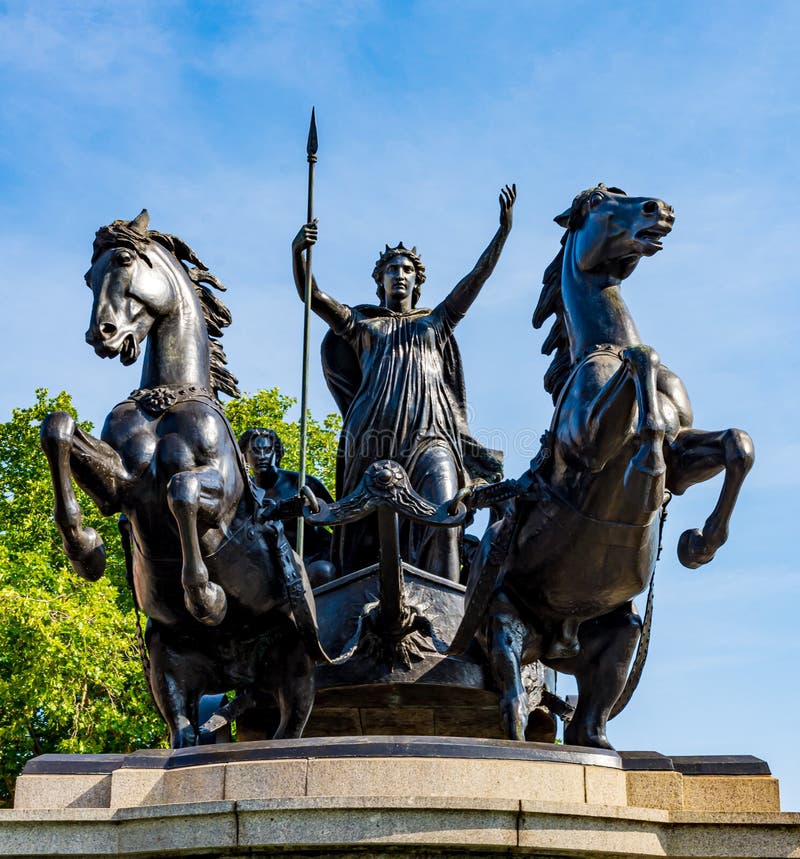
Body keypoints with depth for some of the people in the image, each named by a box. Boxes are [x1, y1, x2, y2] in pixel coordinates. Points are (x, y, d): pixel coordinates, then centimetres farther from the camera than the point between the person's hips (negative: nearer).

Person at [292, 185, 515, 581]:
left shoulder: (435, 323, 27)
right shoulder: (361, 324, 25)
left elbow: (475, 279, 17)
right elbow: (312, 296, 13)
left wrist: (503, 229, 6)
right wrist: (298, 251, -5)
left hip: (430, 435, 0)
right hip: (372, 438, 0)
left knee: (442, 519, -19)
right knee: (368, 530, -4)